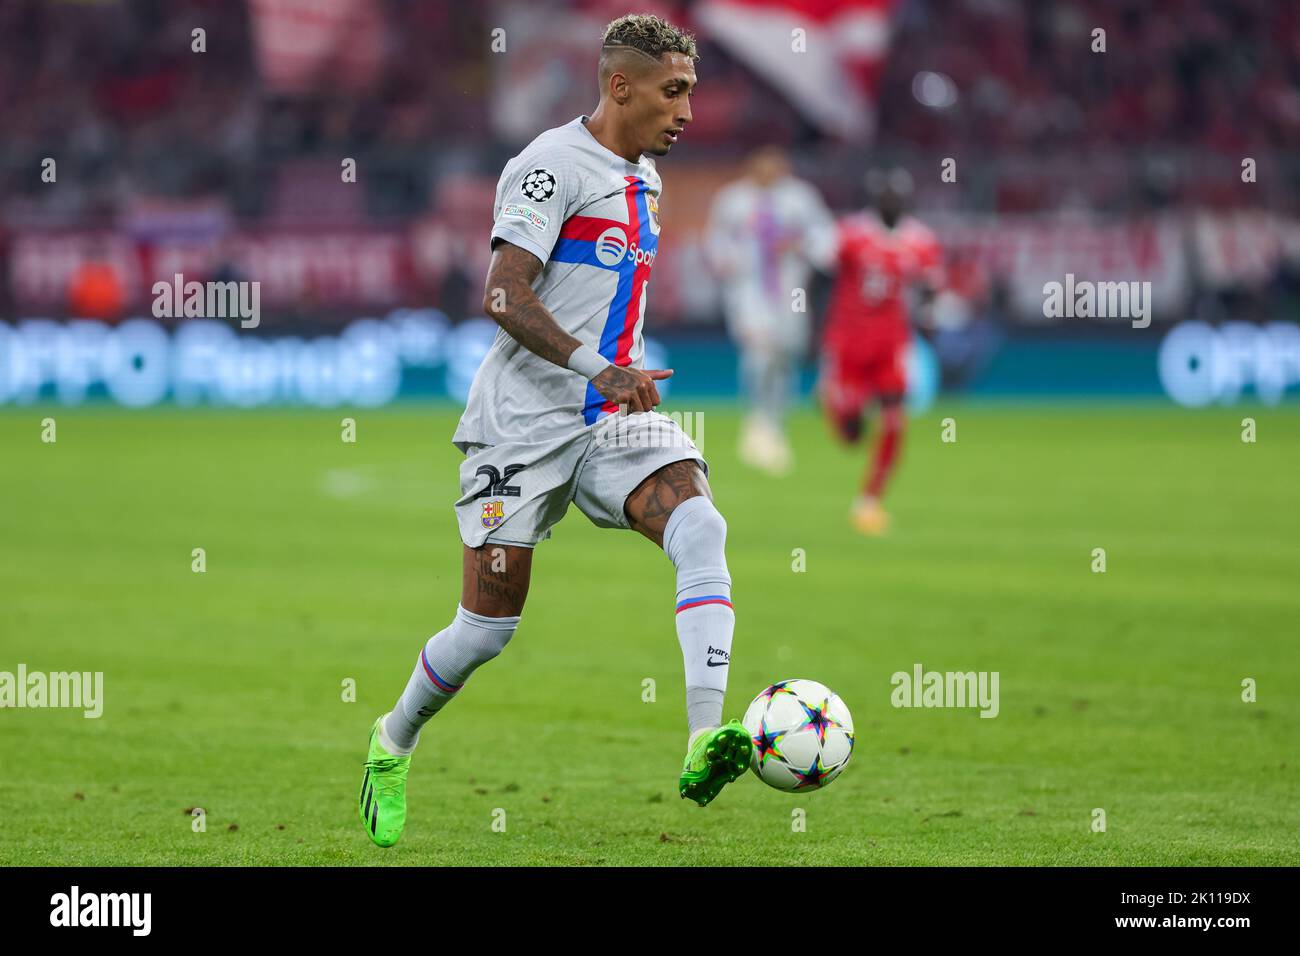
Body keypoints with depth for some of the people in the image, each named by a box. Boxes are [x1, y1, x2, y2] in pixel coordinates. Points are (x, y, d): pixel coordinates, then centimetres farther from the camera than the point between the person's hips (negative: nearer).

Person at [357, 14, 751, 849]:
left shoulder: (644, 177, 16)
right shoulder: (552, 166, -11)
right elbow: (504, 295, -21)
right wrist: (596, 370, -30)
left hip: (614, 418, 6)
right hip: (525, 419, -6)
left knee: (700, 527, -23)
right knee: (490, 624, -2)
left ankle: (705, 743, -36)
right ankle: (394, 744, 27)